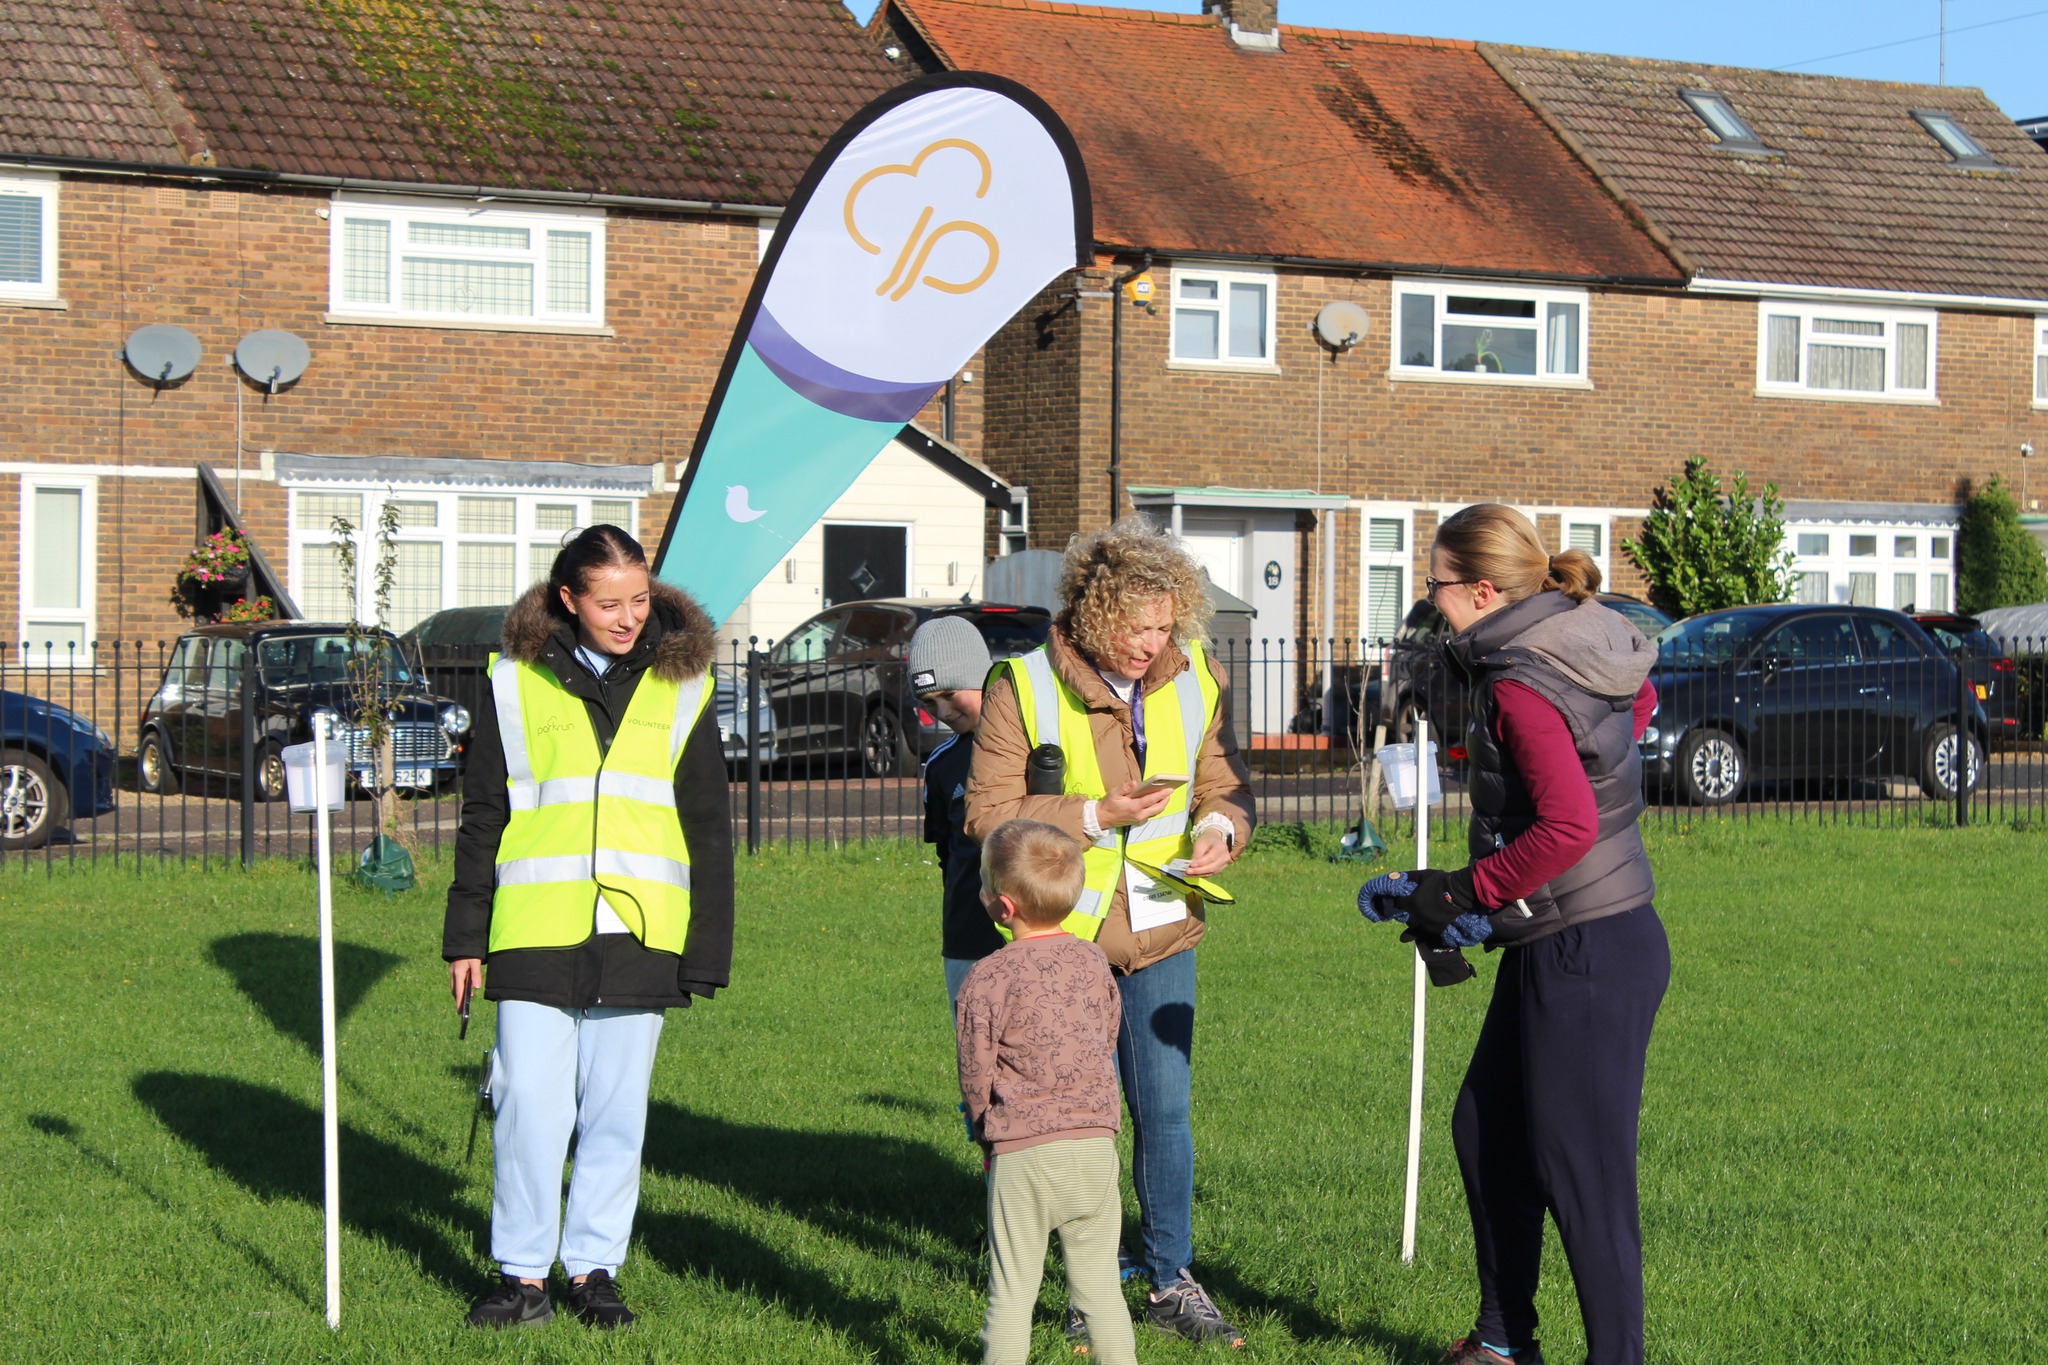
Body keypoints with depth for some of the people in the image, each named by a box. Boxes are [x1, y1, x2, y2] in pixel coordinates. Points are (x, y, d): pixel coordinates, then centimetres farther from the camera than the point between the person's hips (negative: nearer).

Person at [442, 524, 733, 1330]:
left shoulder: (681, 688, 7)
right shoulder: (517, 684, 5)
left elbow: (708, 833, 10)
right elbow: (481, 818, 10)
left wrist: (705, 958, 5)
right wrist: (465, 939, 7)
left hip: (637, 937, 1)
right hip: (535, 934, -1)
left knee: (615, 1113, 6)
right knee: (529, 1105, -2)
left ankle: (594, 1268, 19)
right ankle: (522, 1274, 10)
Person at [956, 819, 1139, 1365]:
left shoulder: (986, 980, -10)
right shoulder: (1093, 962, 5)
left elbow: (976, 1074, -4)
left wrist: (989, 1136, 14)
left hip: (1022, 1153, -4)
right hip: (1097, 1142, 4)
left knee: (1012, 1288, 3)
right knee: (1099, 1282, 14)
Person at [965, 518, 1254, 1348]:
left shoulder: (1195, 679, -1)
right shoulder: (1023, 688, -13)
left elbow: (1225, 783, 10)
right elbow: (990, 812, -11)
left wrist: (1221, 827, -12)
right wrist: (1093, 816, -21)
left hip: (1161, 934, 3)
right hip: (1062, 936, -3)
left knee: (1166, 1108, 5)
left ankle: (1172, 1282, 18)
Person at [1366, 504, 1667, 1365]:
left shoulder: (1520, 686, -20)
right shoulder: (1584, 652, 8)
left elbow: (1569, 826, -28)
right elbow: (1641, 700, 30)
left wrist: (1464, 891, -19)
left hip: (1586, 957, -11)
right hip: (1562, 947, 11)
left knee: (1580, 1173, -4)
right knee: (1485, 1131, 19)